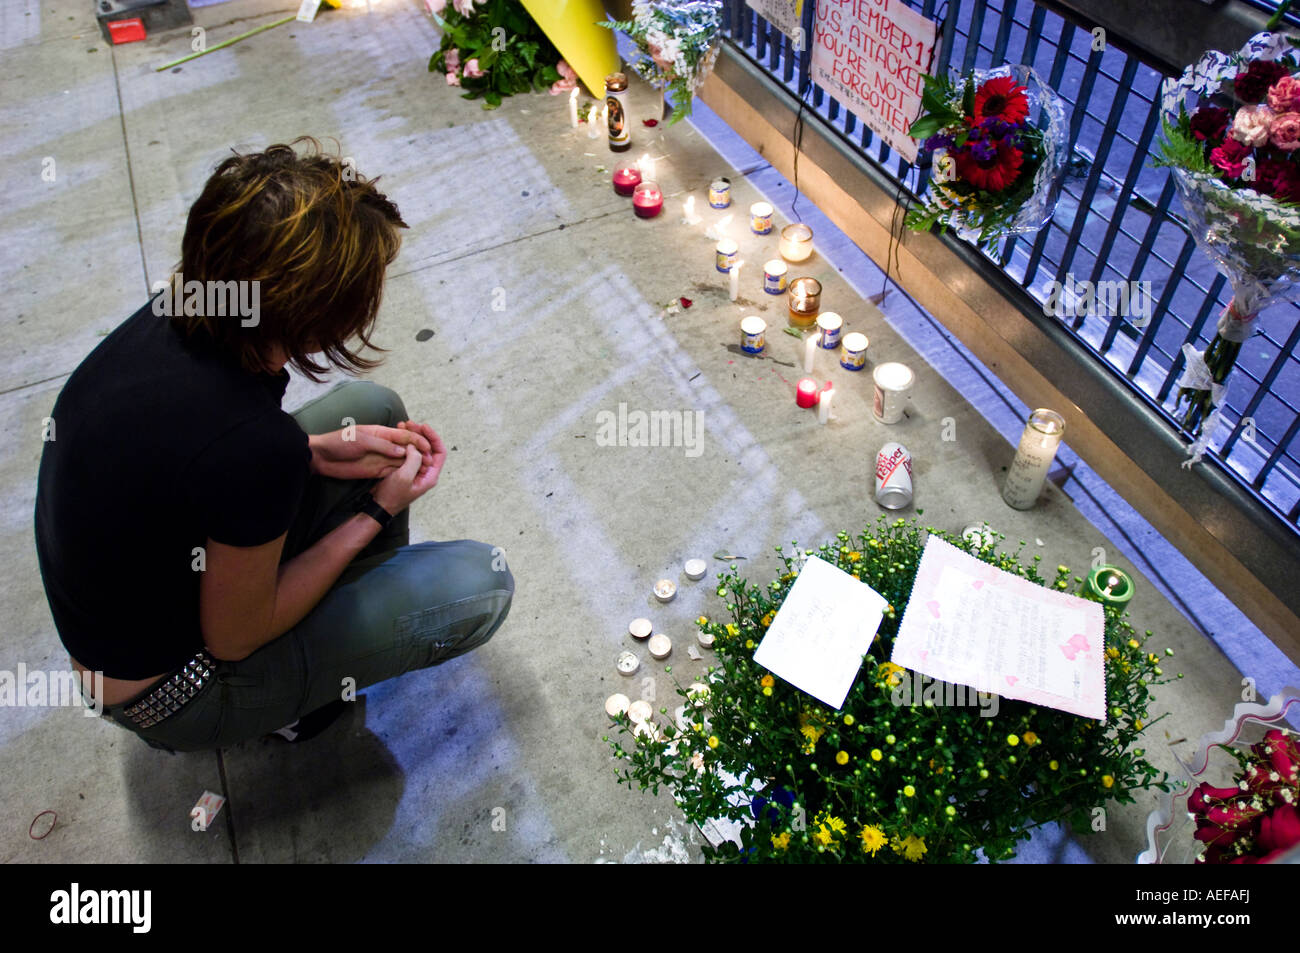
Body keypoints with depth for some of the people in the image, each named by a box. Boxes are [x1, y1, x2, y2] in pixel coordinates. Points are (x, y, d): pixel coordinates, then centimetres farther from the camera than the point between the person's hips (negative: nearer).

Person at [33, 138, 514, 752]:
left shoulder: (172, 318, -16)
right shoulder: (253, 444, -39)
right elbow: (234, 639, -22)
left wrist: (314, 450, -6)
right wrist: (375, 511, -15)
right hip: (167, 694, -7)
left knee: (374, 408, 5)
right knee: (482, 584, -11)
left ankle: (373, 599, 23)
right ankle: (296, 699, 10)